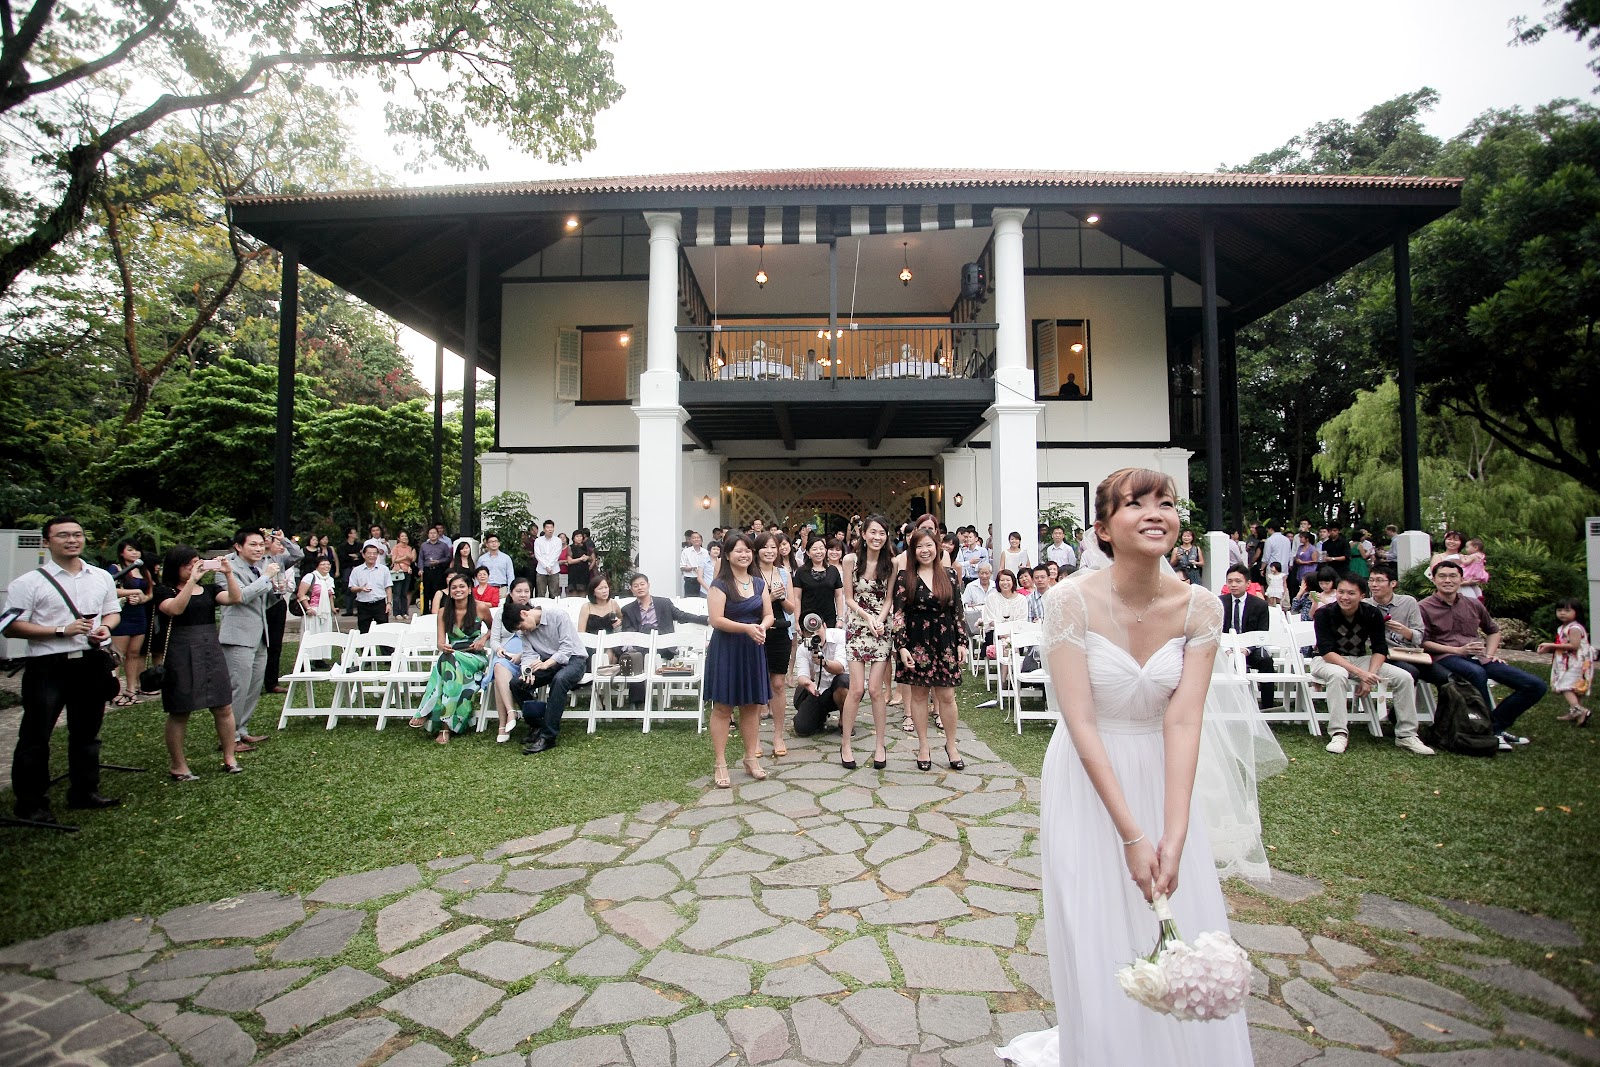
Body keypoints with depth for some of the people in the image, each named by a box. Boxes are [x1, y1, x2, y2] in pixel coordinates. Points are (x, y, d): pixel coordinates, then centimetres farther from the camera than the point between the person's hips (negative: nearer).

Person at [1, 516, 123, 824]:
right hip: (47, 666, -4)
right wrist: (61, 630, -18)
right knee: (35, 736, 2)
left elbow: (113, 612, 19)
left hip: (91, 663, 5)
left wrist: (106, 628, -3)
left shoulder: (102, 578, 9)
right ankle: (29, 802, 15)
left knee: (86, 732, 15)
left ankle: (84, 791, 28)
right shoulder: (29, 582, -6)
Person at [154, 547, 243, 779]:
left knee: (224, 708, 4)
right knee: (180, 712, 4)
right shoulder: (165, 592, 1)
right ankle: (177, 766, 16)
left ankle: (229, 758, 14)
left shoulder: (209, 589, 12)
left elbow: (234, 598, -5)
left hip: (212, 651, 4)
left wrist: (228, 574, -17)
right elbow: (175, 609, -20)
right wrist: (191, 580, -25)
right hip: (181, 654, -4)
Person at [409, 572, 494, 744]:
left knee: (449, 662, -35)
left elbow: (493, 628, 17)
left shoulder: (480, 608, -1)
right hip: (452, 655, 2)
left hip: (475, 657, -2)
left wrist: (484, 639, -4)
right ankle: (446, 725, -38)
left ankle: (426, 713, -32)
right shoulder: (444, 612, 6)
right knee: (446, 658, -36)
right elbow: (441, 642, -2)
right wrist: (444, 647, -27)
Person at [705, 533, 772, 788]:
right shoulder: (720, 584, -8)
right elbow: (716, 620, -16)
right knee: (722, 707, 1)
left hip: (752, 650, 5)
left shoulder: (759, 583, 9)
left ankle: (751, 758, 23)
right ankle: (721, 765, 8)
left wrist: (762, 627, -13)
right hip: (725, 649, -5)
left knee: (752, 705, 11)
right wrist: (747, 627, -24)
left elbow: (768, 615, 10)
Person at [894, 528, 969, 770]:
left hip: (945, 642, 2)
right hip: (917, 643, -1)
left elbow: (957, 611, 7)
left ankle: (951, 745, 23)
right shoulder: (905, 579, -2)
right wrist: (902, 647, -11)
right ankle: (923, 747, 21)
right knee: (919, 695, 7)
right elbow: (899, 614, -5)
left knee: (946, 696, 5)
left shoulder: (949, 575, 5)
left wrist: (962, 642, 3)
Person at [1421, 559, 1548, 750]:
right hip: (1446, 657, -6)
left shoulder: (1473, 605, 18)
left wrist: (1490, 654, 15)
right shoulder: (1424, 607, 0)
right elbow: (1423, 642, -6)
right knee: (1476, 672, -40)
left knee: (1536, 686, -7)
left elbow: (1493, 630, 32)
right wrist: (1458, 650, -14)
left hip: (1477, 657, 7)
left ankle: (1496, 726, 1)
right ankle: (1488, 729, -23)